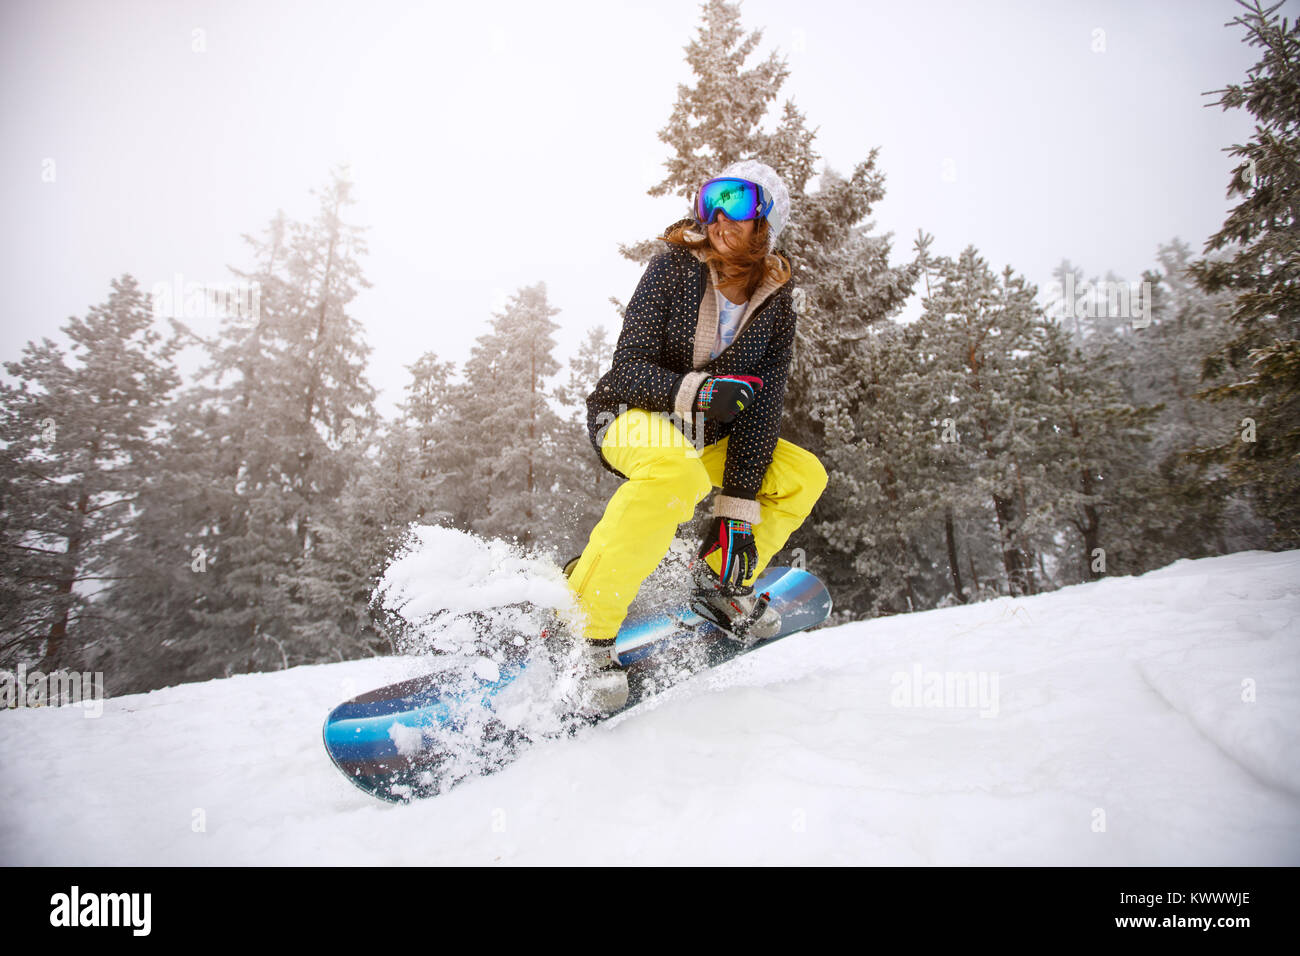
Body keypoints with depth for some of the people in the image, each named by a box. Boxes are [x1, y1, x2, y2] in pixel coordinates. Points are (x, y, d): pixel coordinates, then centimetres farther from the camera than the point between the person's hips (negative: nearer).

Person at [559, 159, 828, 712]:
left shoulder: (775, 305, -3)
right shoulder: (674, 268, -13)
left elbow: (760, 409, -8)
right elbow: (628, 368, -19)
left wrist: (737, 508, -15)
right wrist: (695, 391, -38)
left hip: (704, 435, 6)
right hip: (629, 417, -5)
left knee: (804, 477, -2)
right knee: (679, 473, -38)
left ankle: (719, 582, 8)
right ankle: (583, 624, -29)